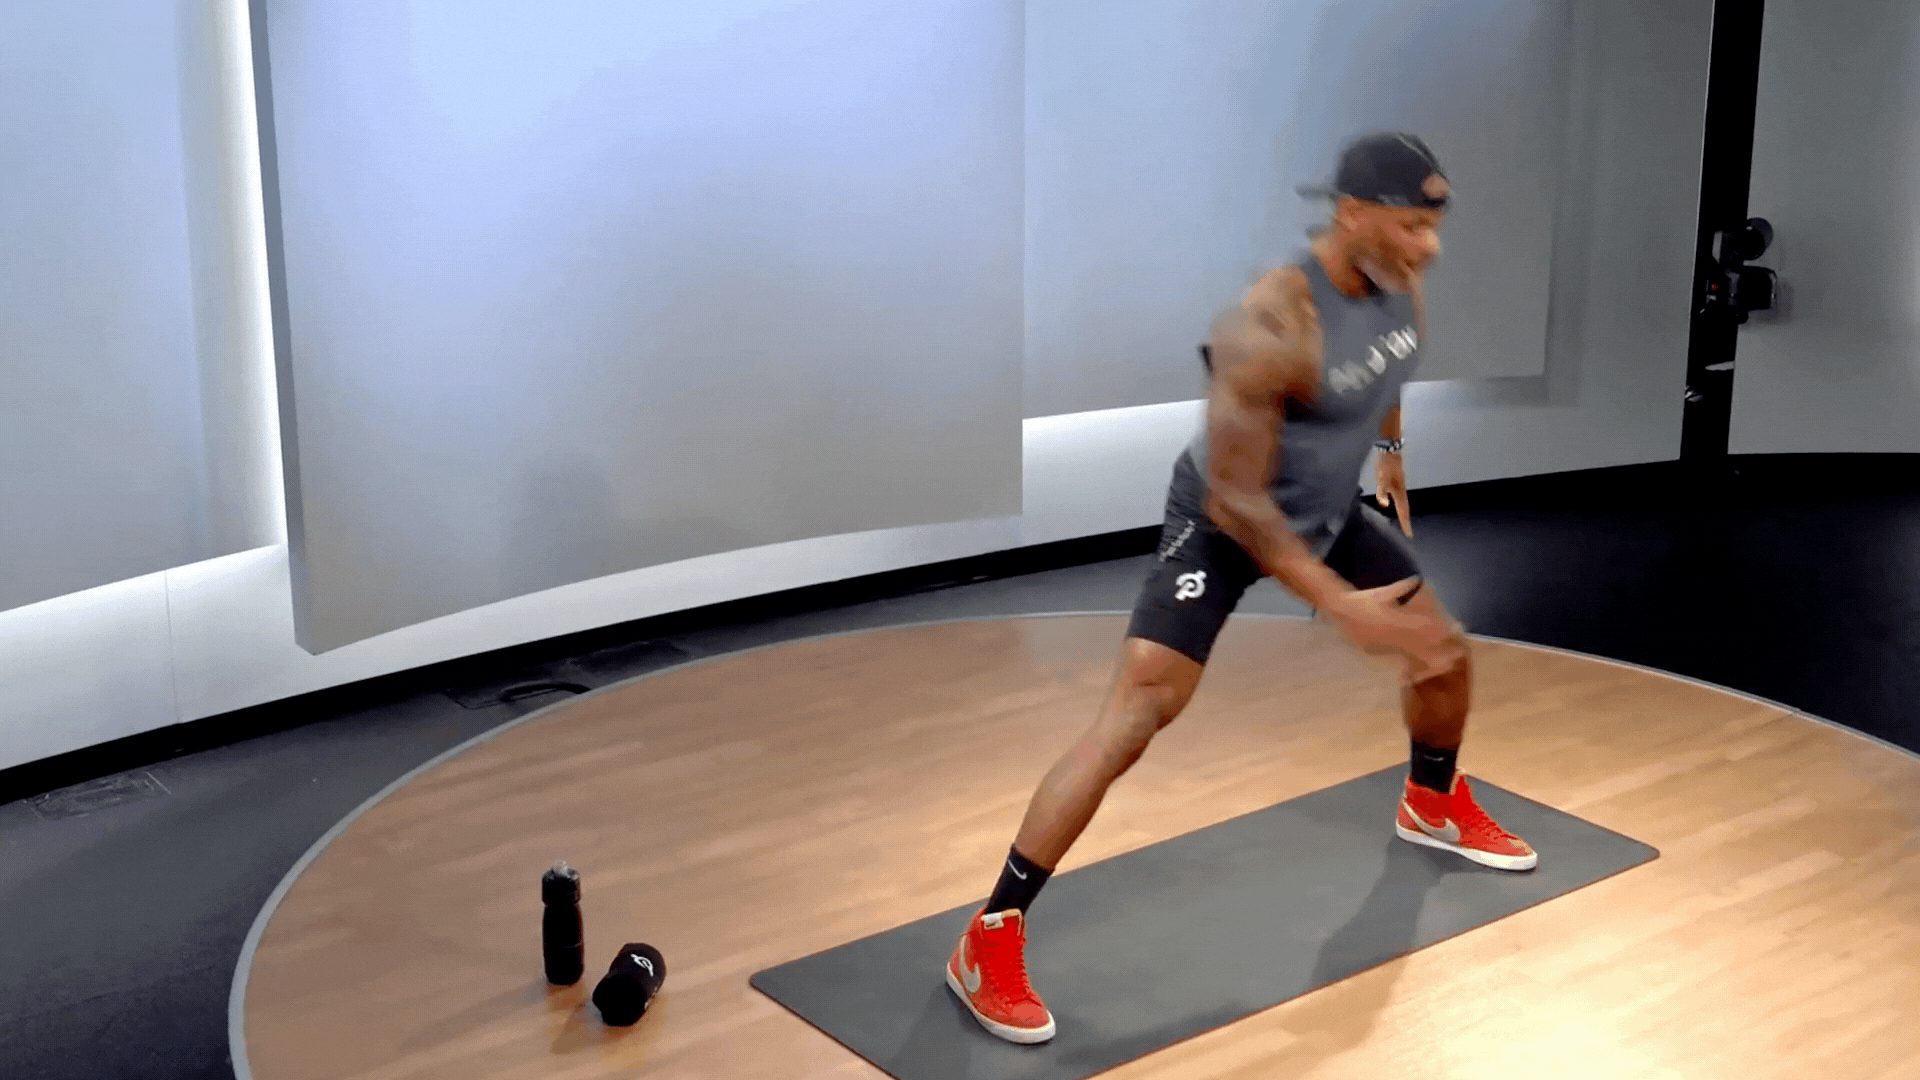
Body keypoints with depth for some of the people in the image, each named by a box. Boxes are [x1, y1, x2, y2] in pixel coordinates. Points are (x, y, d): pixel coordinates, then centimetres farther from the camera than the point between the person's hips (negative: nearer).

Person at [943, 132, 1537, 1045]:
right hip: (1223, 523, -8)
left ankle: (1435, 807, 50)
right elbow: (1235, 499, -31)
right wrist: (1336, 603, -30)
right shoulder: (1271, 328, -34)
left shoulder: (1400, 289, -9)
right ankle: (990, 940, -12)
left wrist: (1391, 454, 27)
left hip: (1330, 511, 8)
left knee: (1445, 650, 17)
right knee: (1134, 716, -18)